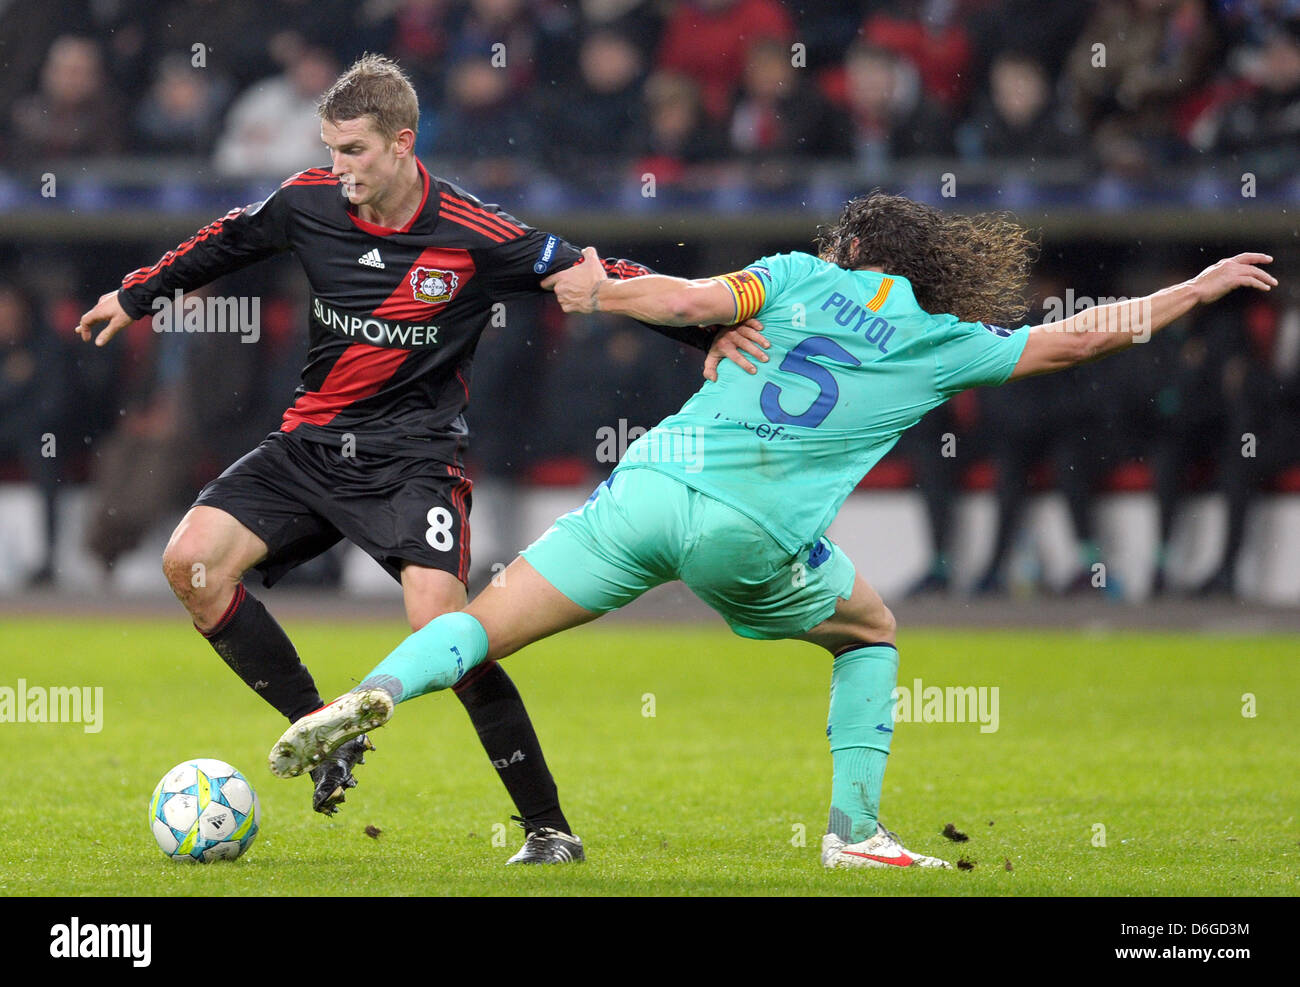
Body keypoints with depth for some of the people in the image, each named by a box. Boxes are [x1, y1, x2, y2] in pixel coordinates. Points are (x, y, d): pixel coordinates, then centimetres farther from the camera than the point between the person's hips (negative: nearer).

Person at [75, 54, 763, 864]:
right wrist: (136, 296, 31)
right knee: (191, 561, -13)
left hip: (414, 455, -5)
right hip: (312, 444, 5)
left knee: (440, 622, -24)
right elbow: (227, 242, 18)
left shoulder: (474, 237, -15)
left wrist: (709, 333, -18)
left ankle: (550, 827, -12)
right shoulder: (311, 203, -2)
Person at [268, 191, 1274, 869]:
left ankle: (378, 691, -26)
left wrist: (601, 291, 10)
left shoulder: (801, 276, 13)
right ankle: (855, 828, 16)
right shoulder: (944, 345, 13)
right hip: (750, 536, -1)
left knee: (479, 627, 3)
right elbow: (1081, 337, 19)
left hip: (650, 487, 1)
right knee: (871, 633, 27)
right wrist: (1200, 289, 30)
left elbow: (699, 300, -4)